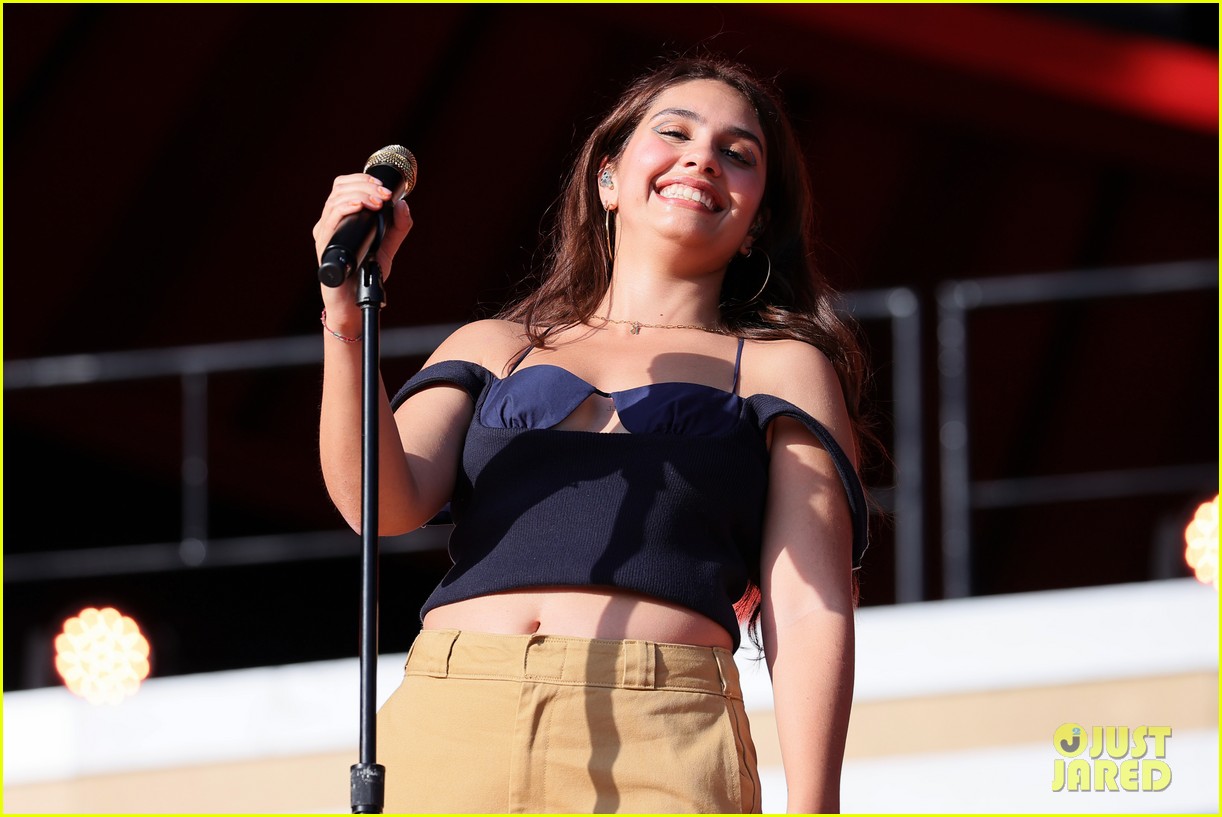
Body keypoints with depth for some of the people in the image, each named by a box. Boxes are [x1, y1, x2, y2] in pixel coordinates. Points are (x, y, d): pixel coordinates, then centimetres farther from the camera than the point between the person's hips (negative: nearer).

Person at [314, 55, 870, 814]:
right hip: (450, 724, 2)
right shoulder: (493, 349, 25)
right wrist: (347, 318, -5)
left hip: (658, 749, -2)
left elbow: (811, 611, 7)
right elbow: (382, 503, 8)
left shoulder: (781, 370, 18)